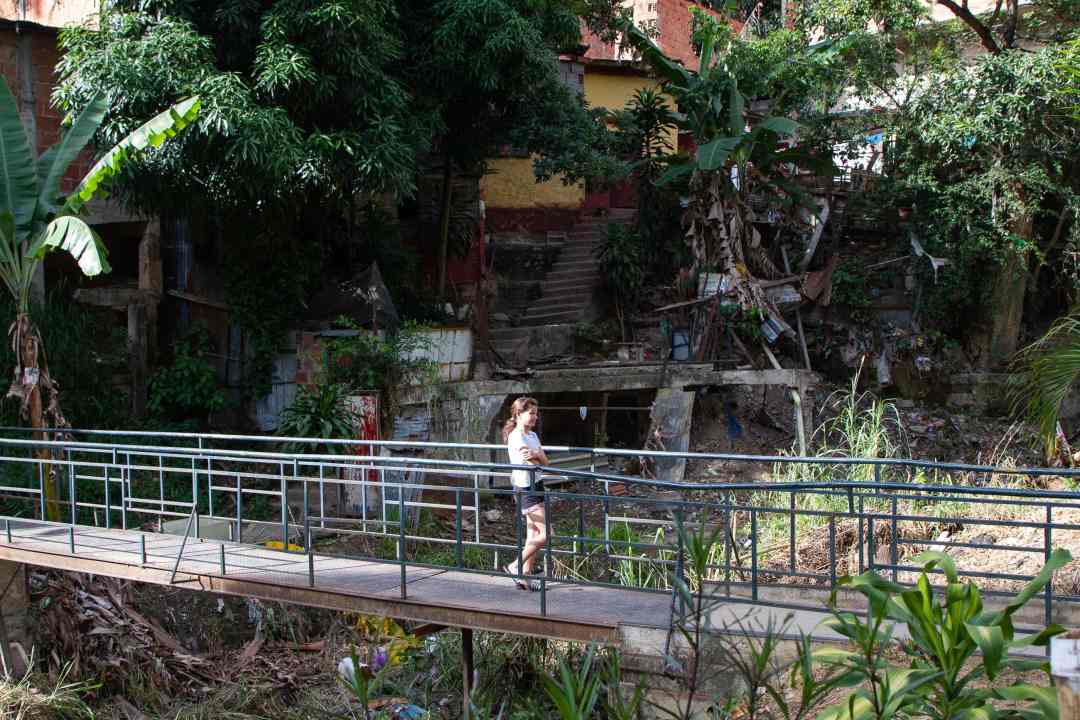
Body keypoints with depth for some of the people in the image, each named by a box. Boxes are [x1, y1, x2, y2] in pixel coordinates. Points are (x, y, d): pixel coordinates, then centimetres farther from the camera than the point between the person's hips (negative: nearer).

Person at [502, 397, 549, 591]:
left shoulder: (533, 435, 12)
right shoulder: (516, 436, -15)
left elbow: (545, 461, 3)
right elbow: (531, 464, -21)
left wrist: (535, 455, -13)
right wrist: (537, 458, -5)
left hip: (537, 486, 9)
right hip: (526, 489, -9)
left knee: (534, 536, 10)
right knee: (544, 535, -11)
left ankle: (525, 576, 14)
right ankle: (515, 567, -1)